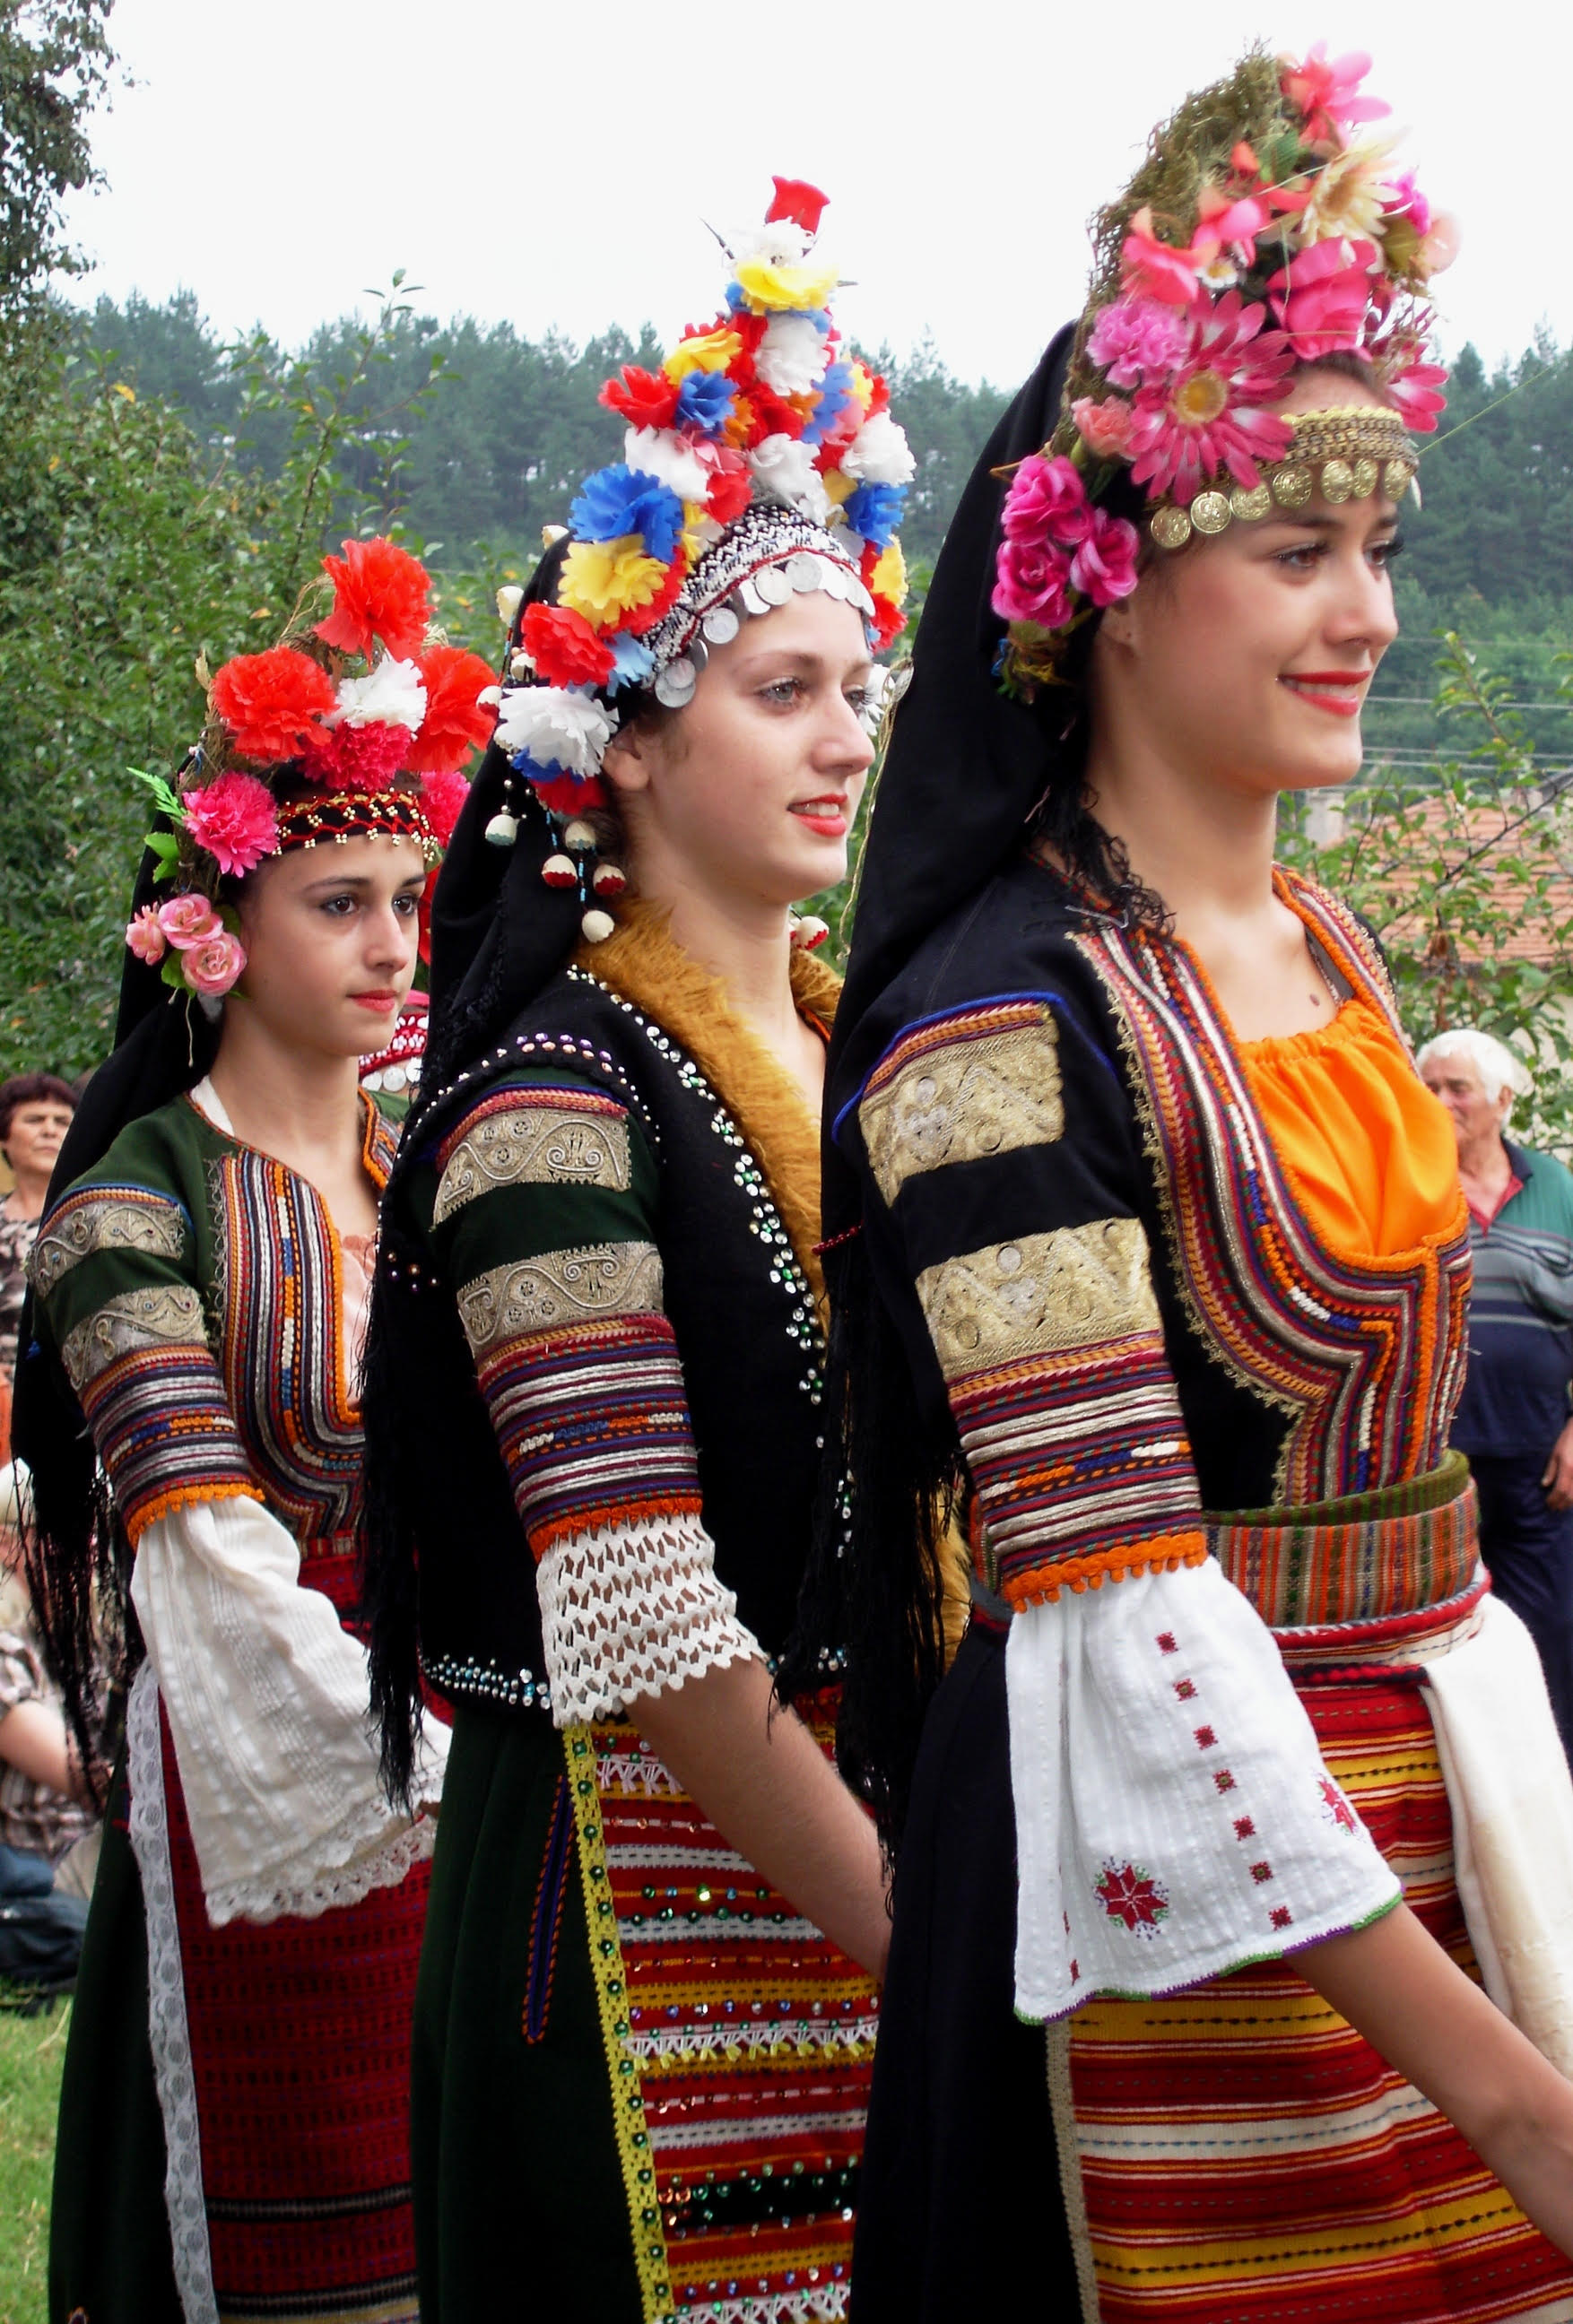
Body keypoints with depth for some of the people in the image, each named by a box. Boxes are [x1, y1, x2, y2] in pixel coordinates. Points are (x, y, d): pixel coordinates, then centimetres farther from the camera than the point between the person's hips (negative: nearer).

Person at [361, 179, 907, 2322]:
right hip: (644, 1886, -6)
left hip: (890, 1857, 7)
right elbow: (645, 1631, -20)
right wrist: (920, 1933, -18)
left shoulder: (870, 1054, 10)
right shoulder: (559, 1091, -13)